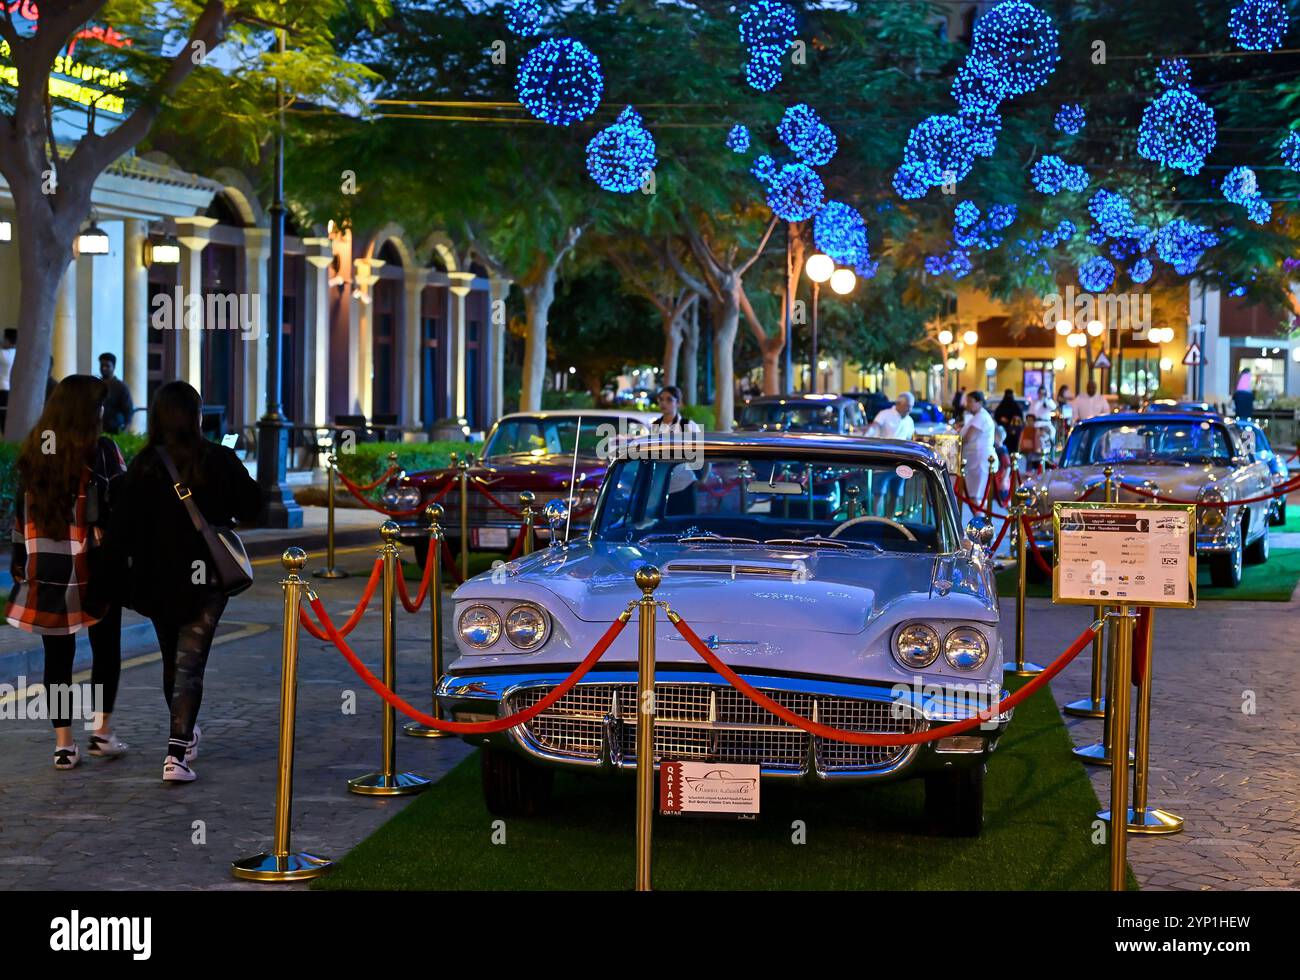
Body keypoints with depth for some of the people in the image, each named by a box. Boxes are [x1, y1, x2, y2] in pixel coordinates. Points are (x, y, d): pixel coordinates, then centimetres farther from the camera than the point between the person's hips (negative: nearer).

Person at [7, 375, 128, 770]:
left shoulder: (33, 450, 5)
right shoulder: (102, 450, -9)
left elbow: (21, 511, 8)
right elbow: (120, 507, -9)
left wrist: (20, 562, 13)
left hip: (45, 568, 3)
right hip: (93, 566, -3)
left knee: (57, 653, 7)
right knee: (105, 647, 13)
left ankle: (63, 743, 7)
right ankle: (102, 731, 16)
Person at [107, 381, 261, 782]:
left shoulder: (142, 466, -5)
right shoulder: (218, 460, -9)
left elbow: (124, 527, -7)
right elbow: (250, 508, -2)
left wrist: (124, 570, 1)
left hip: (157, 580, 2)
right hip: (206, 579, -2)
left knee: (172, 660, 20)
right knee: (190, 664, -3)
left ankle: (185, 735, 39)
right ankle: (177, 753, -15)